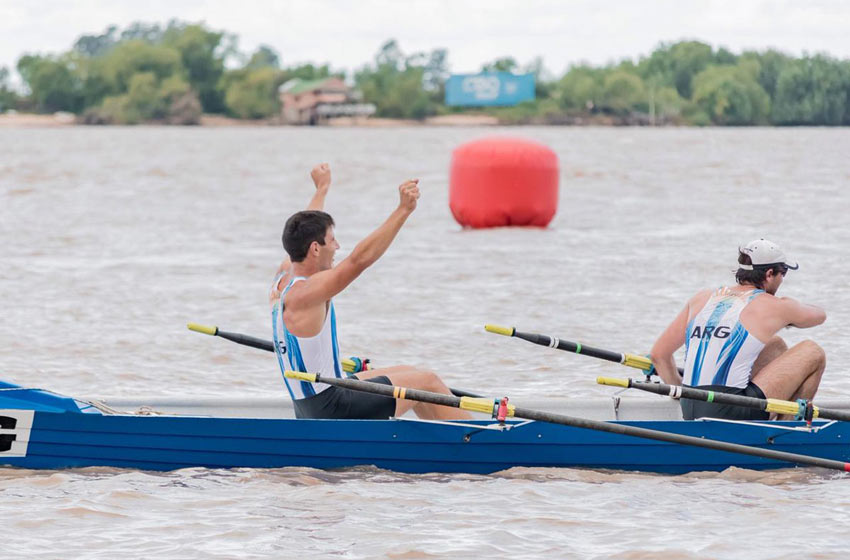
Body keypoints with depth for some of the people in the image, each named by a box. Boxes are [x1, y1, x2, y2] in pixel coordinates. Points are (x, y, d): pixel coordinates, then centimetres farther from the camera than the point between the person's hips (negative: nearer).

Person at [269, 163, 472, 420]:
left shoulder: (282, 278, 4)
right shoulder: (303, 293, -23)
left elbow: (304, 235, 24)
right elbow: (359, 259, -32)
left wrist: (322, 189, 39)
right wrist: (403, 210, -35)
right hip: (332, 408, -10)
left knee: (408, 373, 23)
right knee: (427, 382, -1)